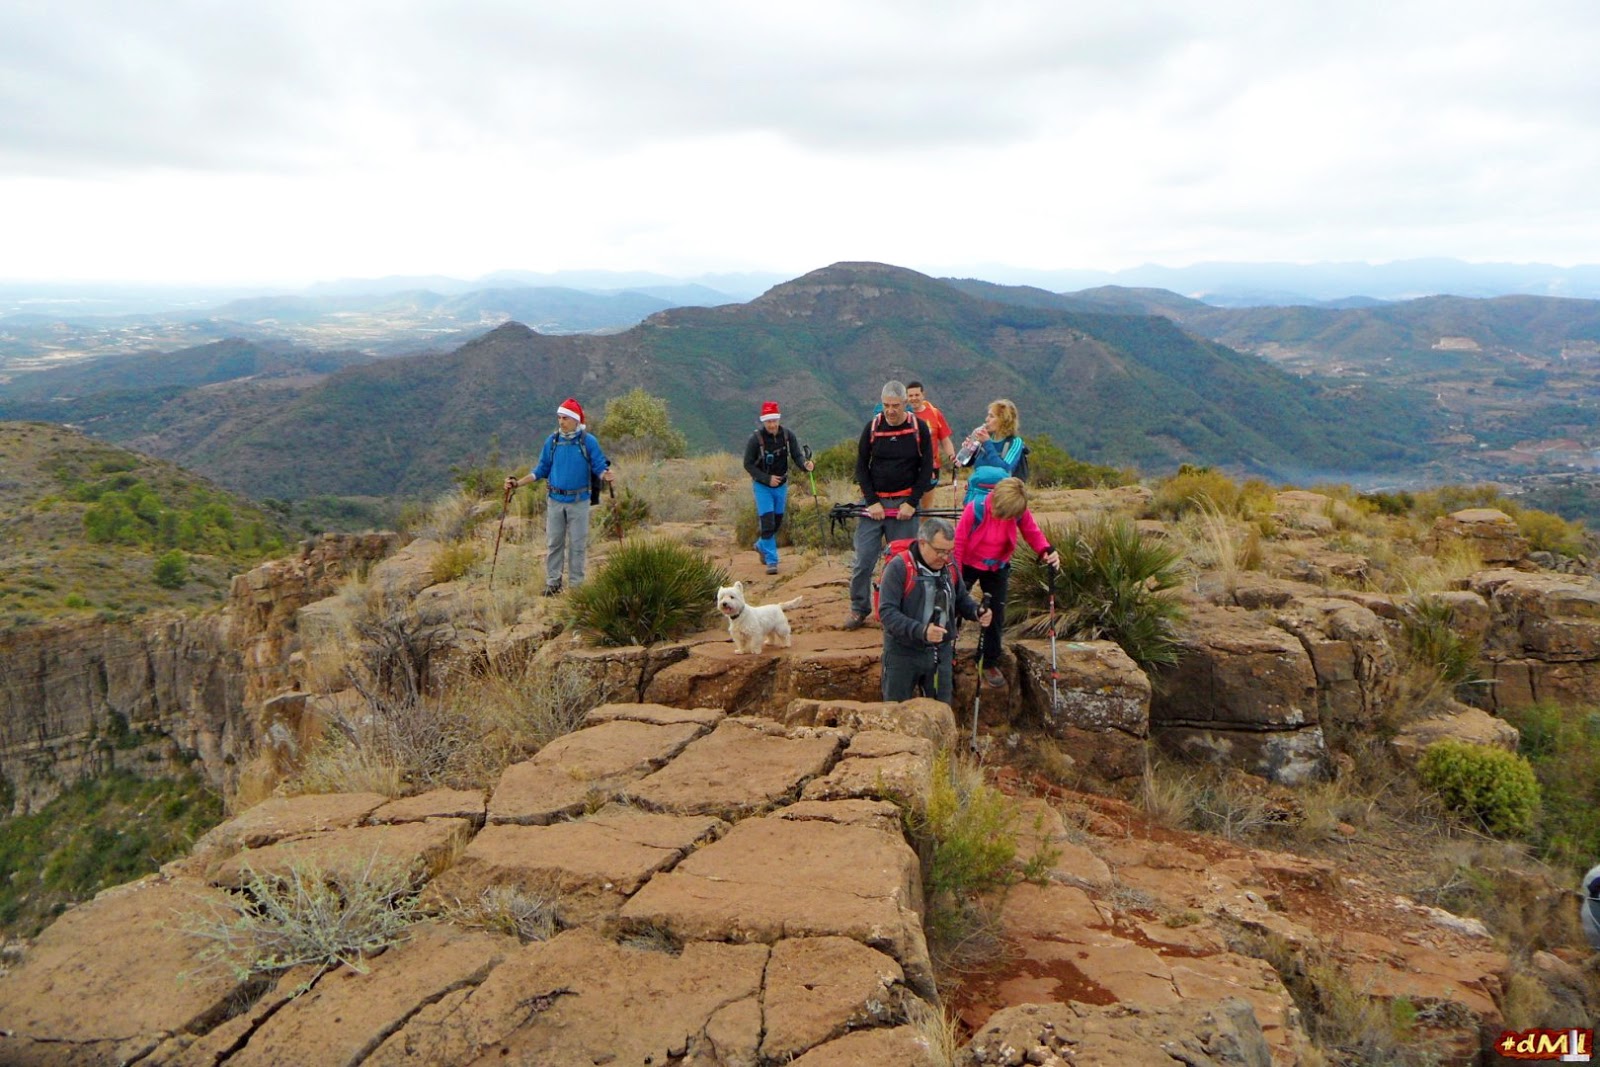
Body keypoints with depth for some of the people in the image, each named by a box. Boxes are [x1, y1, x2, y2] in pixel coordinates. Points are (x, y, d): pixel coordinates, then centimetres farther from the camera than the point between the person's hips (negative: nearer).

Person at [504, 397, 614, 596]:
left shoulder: (588, 441, -6)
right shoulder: (552, 441, 3)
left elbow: (599, 466, -4)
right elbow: (541, 469, 11)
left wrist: (605, 475, -28)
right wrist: (518, 483, 4)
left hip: (579, 501, -3)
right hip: (555, 500, 3)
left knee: (577, 544, 4)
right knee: (553, 543, 7)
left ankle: (576, 584, 13)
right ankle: (552, 582, 18)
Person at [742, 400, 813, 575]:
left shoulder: (788, 434, -10)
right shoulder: (756, 438, -19)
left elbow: (797, 455, -9)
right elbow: (748, 464, -12)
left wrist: (805, 464, -32)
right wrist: (767, 478, -20)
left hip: (781, 484, 4)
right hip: (762, 485, -4)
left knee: (778, 520, 16)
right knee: (767, 521, -12)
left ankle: (761, 545, 43)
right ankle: (771, 561, -3)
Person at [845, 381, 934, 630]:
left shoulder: (919, 427, -2)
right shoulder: (872, 427, 0)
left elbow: (927, 467, 0)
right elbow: (861, 467, 3)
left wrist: (912, 503, -8)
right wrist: (872, 502, -6)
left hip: (905, 504, -1)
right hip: (874, 502, 1)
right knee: (863, 559, -2)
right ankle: (859, 610, 12)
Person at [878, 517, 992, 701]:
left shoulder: (949, 567, 2)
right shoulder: (898, 567, -18)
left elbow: (962, 599, 16)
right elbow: (887, 612, -24)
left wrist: (976, 611, -7)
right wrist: (920, 630, -36)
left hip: (941, 652, 6)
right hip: (903, 653, -5)